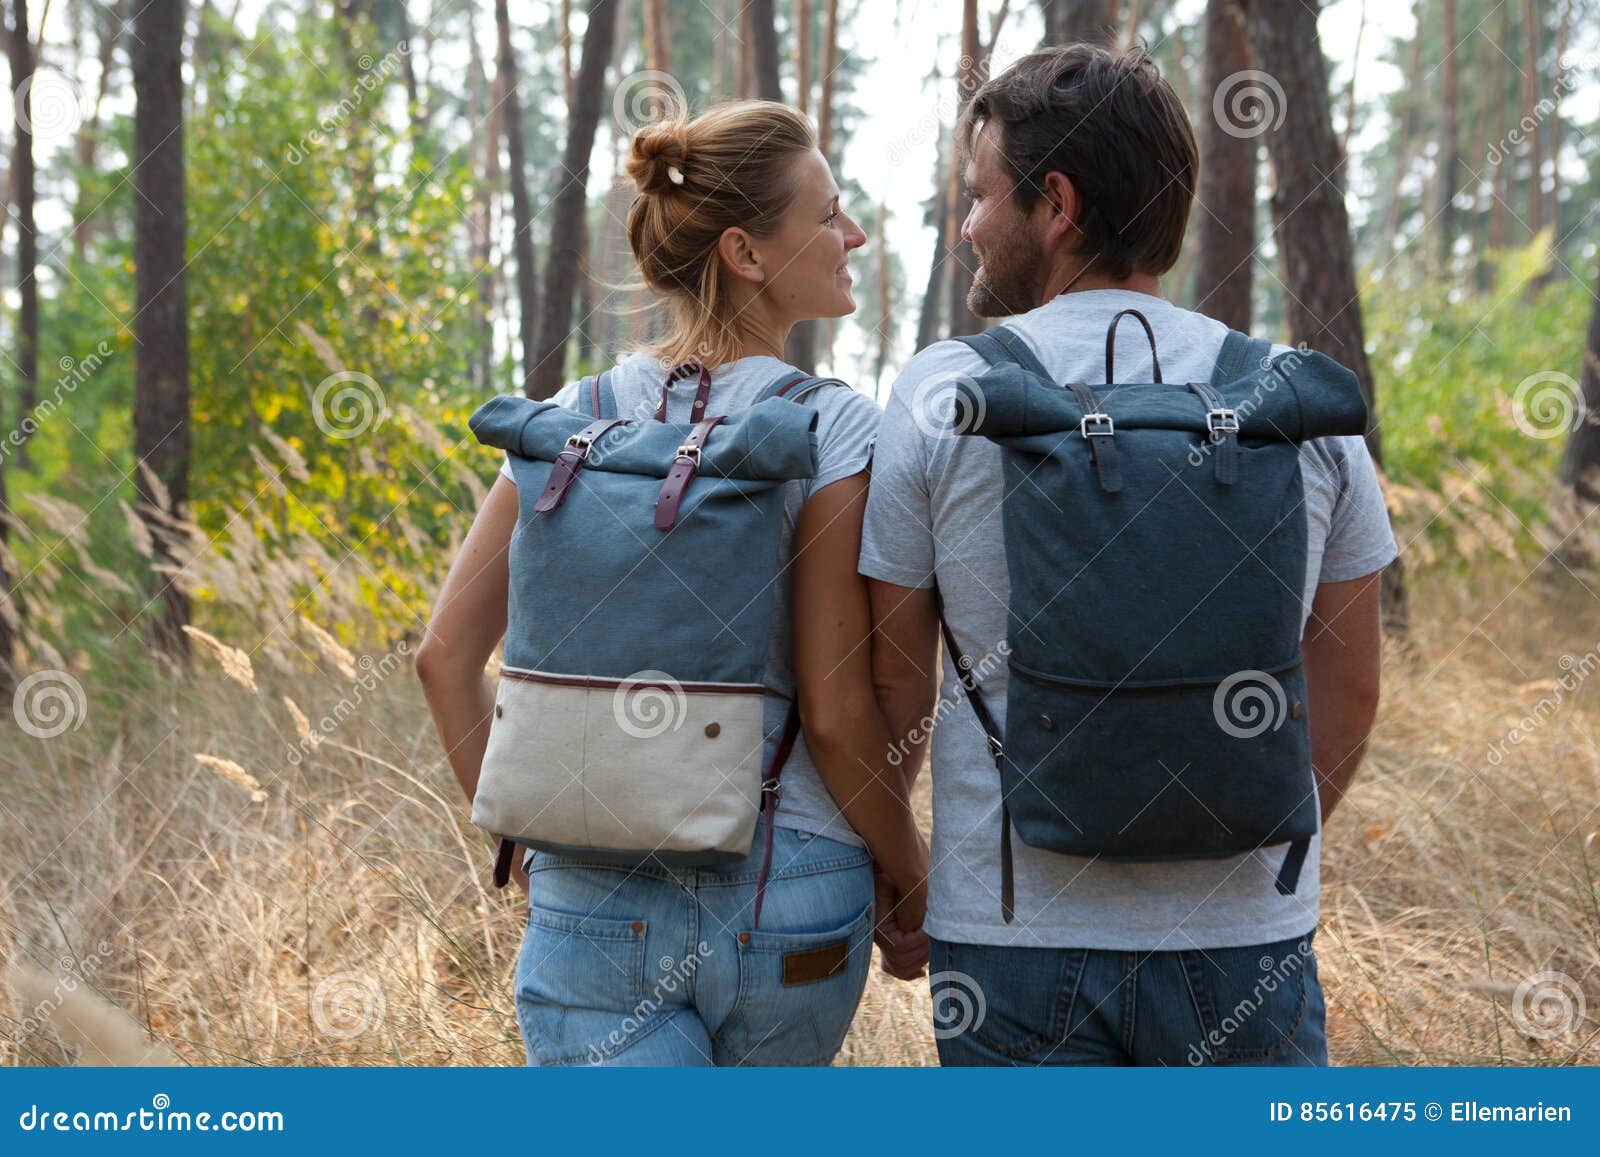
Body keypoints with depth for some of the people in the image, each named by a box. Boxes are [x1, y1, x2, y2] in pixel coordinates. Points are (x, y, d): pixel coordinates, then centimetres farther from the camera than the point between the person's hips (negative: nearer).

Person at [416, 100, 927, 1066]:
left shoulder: (572, 420, 3)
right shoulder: (835, 430, -10)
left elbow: (446, 654, 2)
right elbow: (837, 718, -12)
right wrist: (914, 882, 3)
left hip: (589, 898, 2)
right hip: (787, 895, -2)